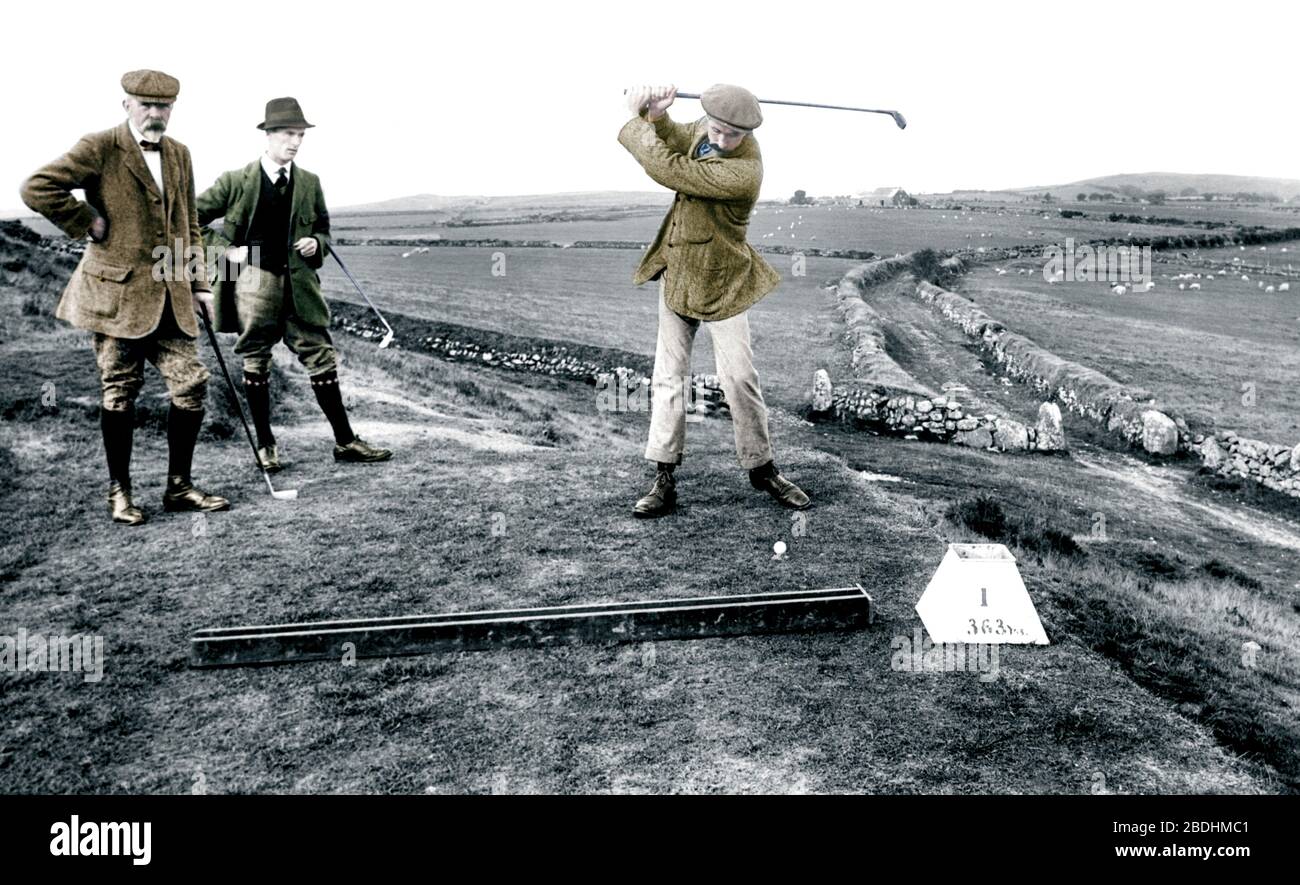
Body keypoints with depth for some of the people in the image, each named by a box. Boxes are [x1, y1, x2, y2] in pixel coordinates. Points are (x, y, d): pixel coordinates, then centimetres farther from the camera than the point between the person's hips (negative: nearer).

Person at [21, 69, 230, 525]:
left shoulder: (179, 154, 14)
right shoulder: (100, 148, -5)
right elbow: (37, 188, -12)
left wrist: (199, 284, 13)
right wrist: (88, 222, -9)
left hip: (170, 296, 5)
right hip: (119, 291, -5)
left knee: (192, 384, 0)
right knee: (120, 391, 2)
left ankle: (179, 486, 13)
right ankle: (119, 492, 16)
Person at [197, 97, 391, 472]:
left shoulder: (310, 183, 9)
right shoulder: (236, 181, -1)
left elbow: (323, 229, 21)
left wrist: (316, 244, -1)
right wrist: (226, 249, -4)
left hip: (299, 284, 3)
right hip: (254, 282, -2)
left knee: (322, 359, 2)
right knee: (256, 363, 6)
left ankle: (345, 441, 10)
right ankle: (265, 444, 18)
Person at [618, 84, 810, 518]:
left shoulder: (742, 173, -28)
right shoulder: (705, 131, -3)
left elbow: (667, 169, -28)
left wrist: (637, 120, -15)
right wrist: (656, 116, -20)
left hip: (720, 282, -7)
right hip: (677, 273, 7)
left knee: (740, 377, -2)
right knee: (668, 377, 4)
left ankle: (761, 468, 18)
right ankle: (664, 479, 10)